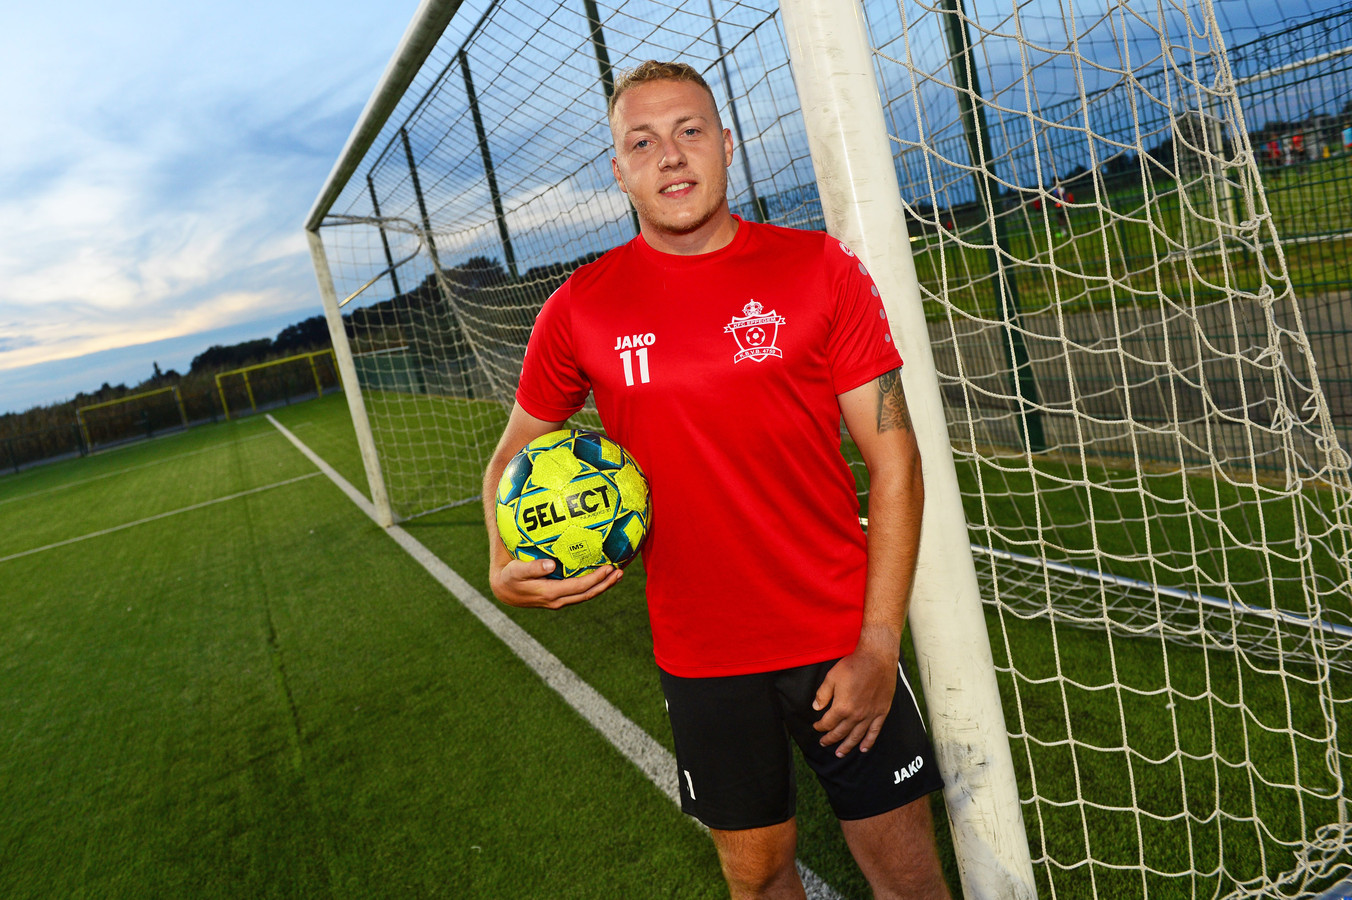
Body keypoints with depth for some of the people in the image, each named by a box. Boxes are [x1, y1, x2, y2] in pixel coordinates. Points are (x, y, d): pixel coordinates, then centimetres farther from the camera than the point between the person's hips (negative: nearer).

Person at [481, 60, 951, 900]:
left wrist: (879, 643, -10)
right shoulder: (580, 308, -3)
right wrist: (507, 566, -11)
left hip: (841, 642, 0)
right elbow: (514, 455, 10)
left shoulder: (821, 270, -6)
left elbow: (893, 460, -6)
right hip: (702, 660, 1)